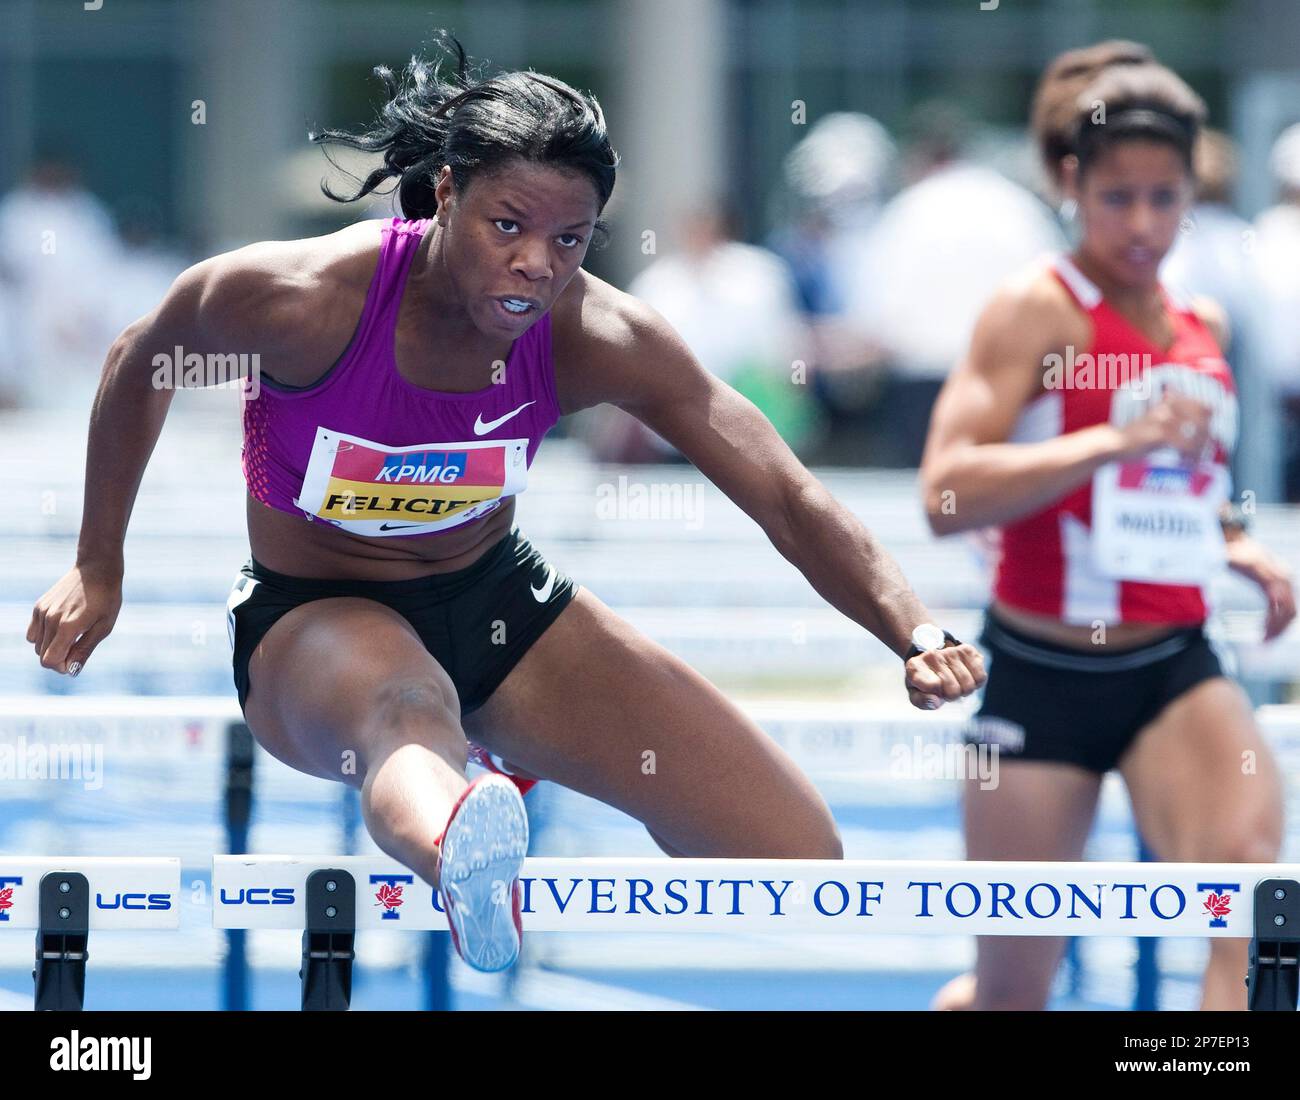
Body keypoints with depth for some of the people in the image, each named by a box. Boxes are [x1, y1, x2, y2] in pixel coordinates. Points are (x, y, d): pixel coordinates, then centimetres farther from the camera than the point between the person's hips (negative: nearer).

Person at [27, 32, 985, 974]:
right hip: (314, 617, -4)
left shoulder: (599, 342, -19)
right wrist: (98, 570, 3)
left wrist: (919, 636, -37)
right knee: (406, 715, -44)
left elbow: (786, 494, -22)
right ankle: (471, 863, -85)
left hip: (499, 601, 4)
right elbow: (141, 363, -5)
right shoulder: (304, 297, -26)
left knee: (799, 857, -5)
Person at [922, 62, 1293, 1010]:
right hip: (1043, 674, -4)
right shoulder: (1037, 309, -9)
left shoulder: (1202, 325, 10)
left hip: (1176, 668, 4)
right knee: (1013, 989, 5)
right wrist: (1118, 440, -29)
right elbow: (947, 494, -22)